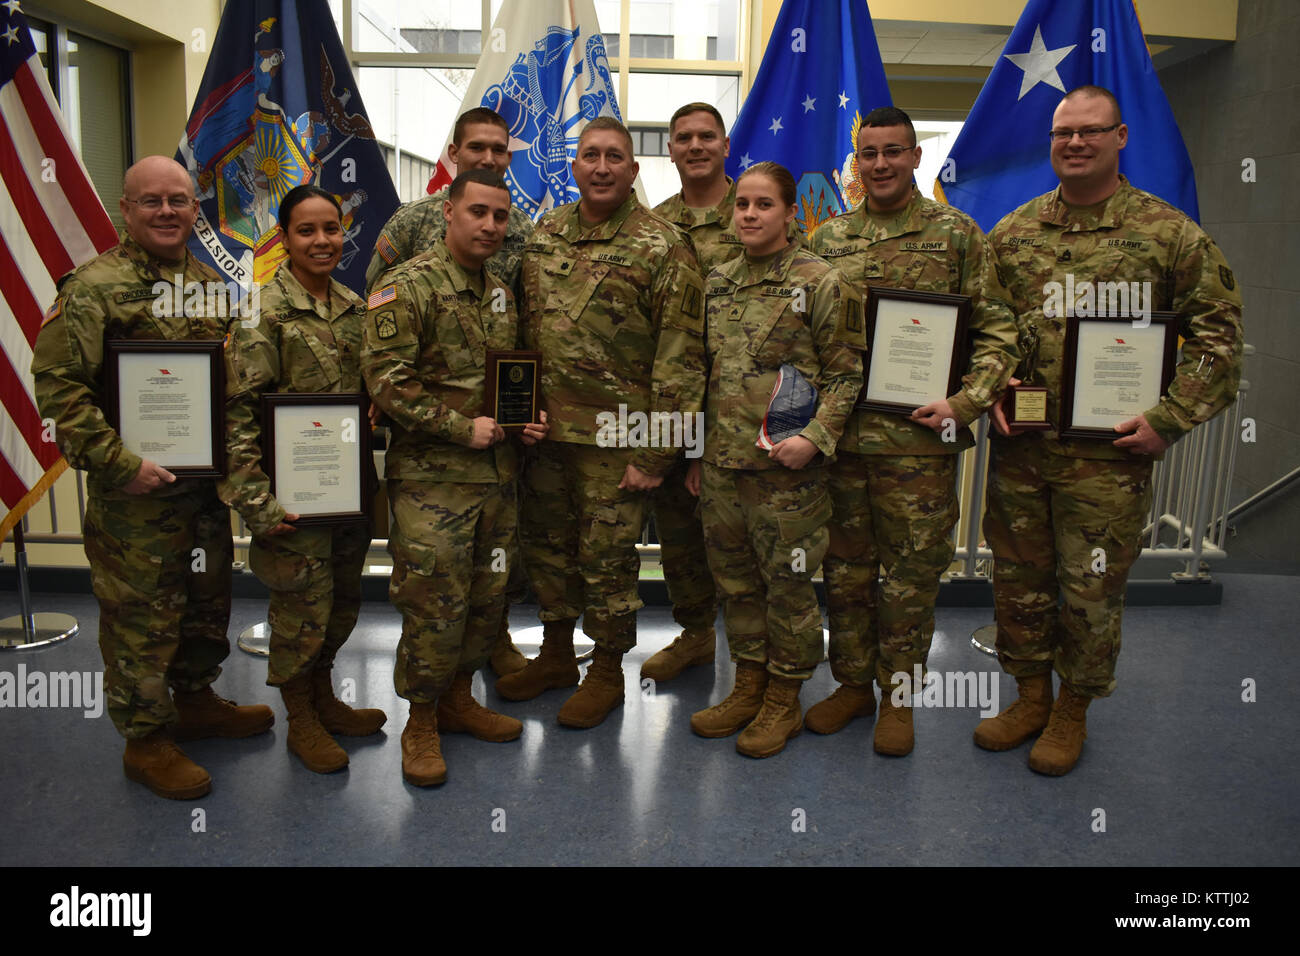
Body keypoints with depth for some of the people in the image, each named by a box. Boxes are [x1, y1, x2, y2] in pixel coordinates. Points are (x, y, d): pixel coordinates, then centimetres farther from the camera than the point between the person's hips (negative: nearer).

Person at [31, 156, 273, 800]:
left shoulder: (211, 285, 11)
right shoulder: (95, 286, -10)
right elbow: (56, 384, -16)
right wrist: (117, 463, -20)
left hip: (208, 482, 7)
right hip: (135, 491, -7)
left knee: (209, 600, 19)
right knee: (142, 616, 4)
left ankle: (196, 701, 39)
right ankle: (146, 741, 20)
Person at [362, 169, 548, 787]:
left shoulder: (500, 294, 15)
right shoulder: (407, 287, -8)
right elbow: (385, 379, -16)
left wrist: (525, 422, 6)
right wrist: (462, 428, -17)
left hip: (497, 472, 7)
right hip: (431, 476, -7)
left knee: (487, 596, 13)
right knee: (434, 604, -3)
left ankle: (458, 699, 32)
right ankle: (421, 723, 16)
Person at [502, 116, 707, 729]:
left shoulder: (662, 247, -9)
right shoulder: (544, 235, 9)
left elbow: (680, 358, -11)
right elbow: (522, 326, 15)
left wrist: (656, 453, -15)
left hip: (615, 438, -6)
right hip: (544, 427, 6)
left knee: (606, 557, 5)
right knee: (545, 546, 17)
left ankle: (607, 672, 25)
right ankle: (555, 655, 37)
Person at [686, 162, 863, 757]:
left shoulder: (821, 283, -5)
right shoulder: (717, 283, 11)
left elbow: (846, 374, -5)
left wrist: (815, 436, -18)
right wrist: (695, 452, 15)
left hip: (786, 466, -5)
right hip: (721, 463, 6)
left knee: (787, 584, 6)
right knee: (735, 579, 15)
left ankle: (784, 701, 23)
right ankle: (748, 686, 32)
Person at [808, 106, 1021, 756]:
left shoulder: (957, 235, 2)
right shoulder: (828, 239, 11)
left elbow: (998, 332, 0)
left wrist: (964, 403, -13)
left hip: (919, 438, -3)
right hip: (840, 432, 3)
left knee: (911, 573, 7)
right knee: (845, 567, 12)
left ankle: (898, 693, 23)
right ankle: (852, 683, 29)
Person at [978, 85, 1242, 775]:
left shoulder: (1169, 233, -1)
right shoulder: (1011, 232, 8)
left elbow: (1217, 335, 0)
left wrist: (1168, 419, -9)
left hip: (1107, 456, -3)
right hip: (1017, 447, 3)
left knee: (1091, 589, 7)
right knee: (1018, 576, 12)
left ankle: (1072, 710, 27)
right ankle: (1030, 696, 32)